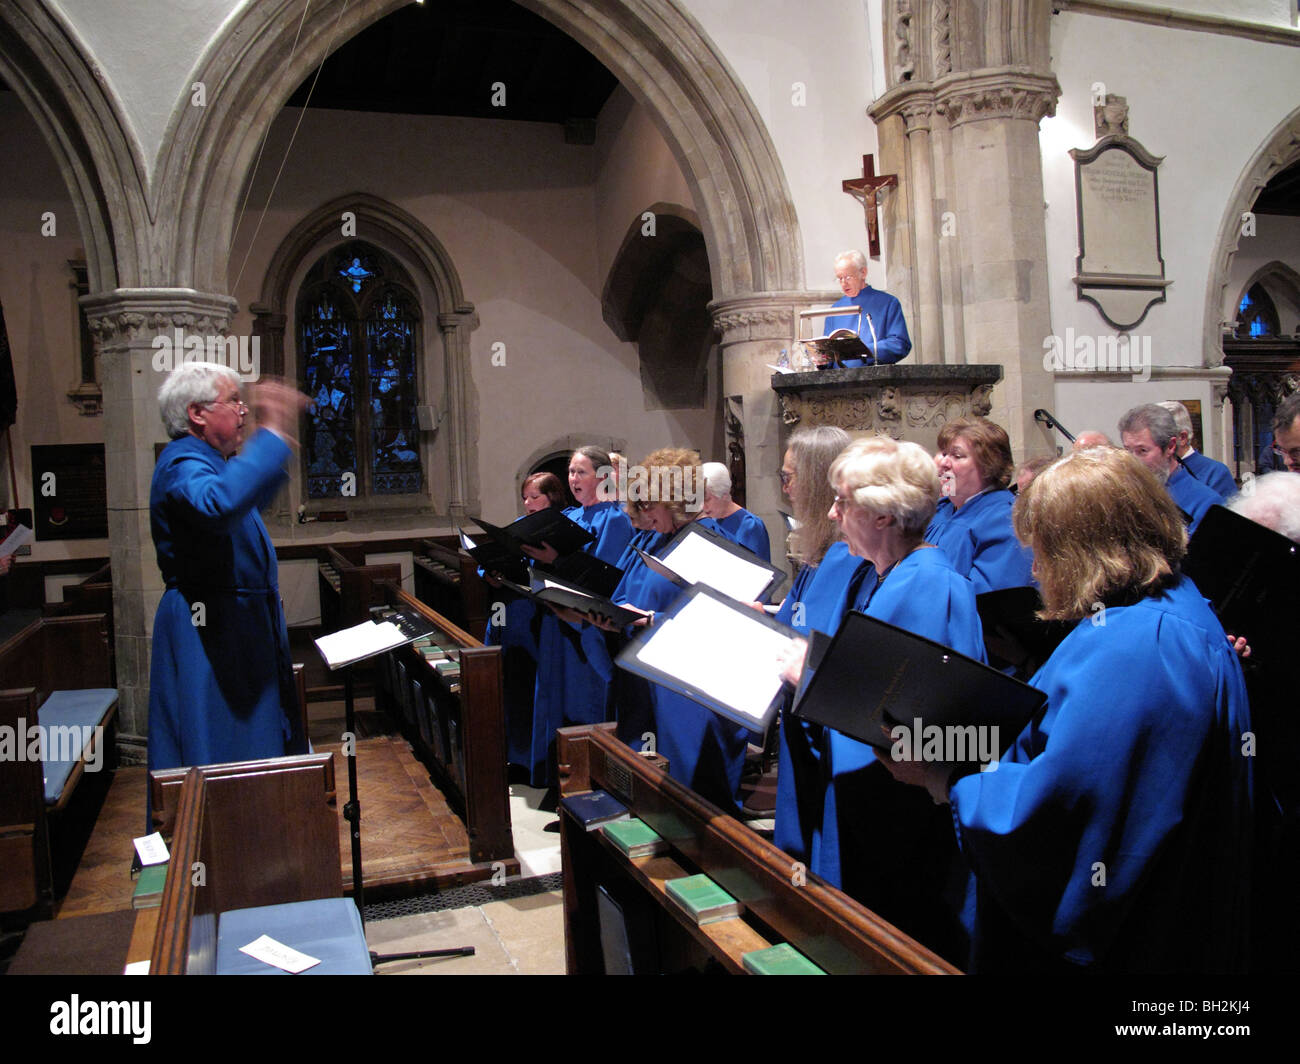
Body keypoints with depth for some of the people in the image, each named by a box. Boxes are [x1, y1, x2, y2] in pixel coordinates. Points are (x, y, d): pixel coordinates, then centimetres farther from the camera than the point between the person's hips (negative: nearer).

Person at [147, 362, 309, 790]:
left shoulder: (206, 461, 15)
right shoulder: (182, 464, -18)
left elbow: (246, 500, 36)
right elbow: (218, 505, -42)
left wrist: (279, 437, 29)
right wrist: (272, 435, -37)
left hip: (240, 625, 11)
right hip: (210, 628, -11)